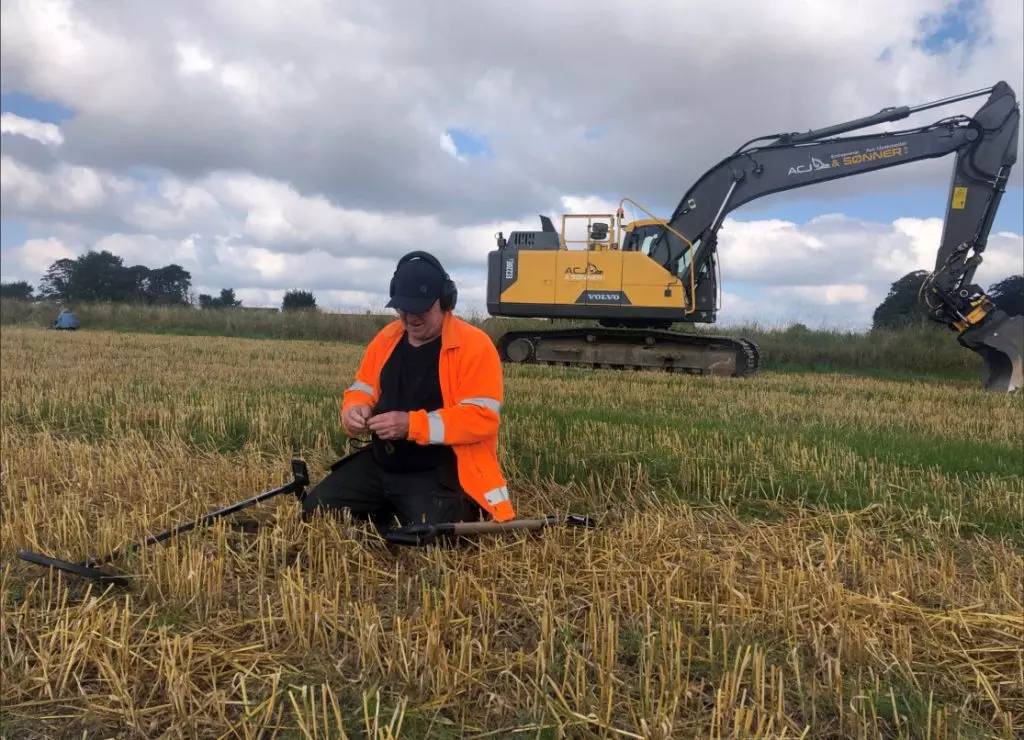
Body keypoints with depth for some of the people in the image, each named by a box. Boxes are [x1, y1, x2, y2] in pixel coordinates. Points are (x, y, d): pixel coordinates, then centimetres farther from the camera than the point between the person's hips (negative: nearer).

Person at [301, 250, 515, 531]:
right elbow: (362, 388, 18)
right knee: (314, 511, 1)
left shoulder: (474, 346, -14)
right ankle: (389, 518, 21)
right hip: (379, 465, 7)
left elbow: (482, 417, -21)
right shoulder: (386, 338, 9)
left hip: (439, 474, -6)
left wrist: (411, 425, -27)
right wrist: (355, 409, -9)